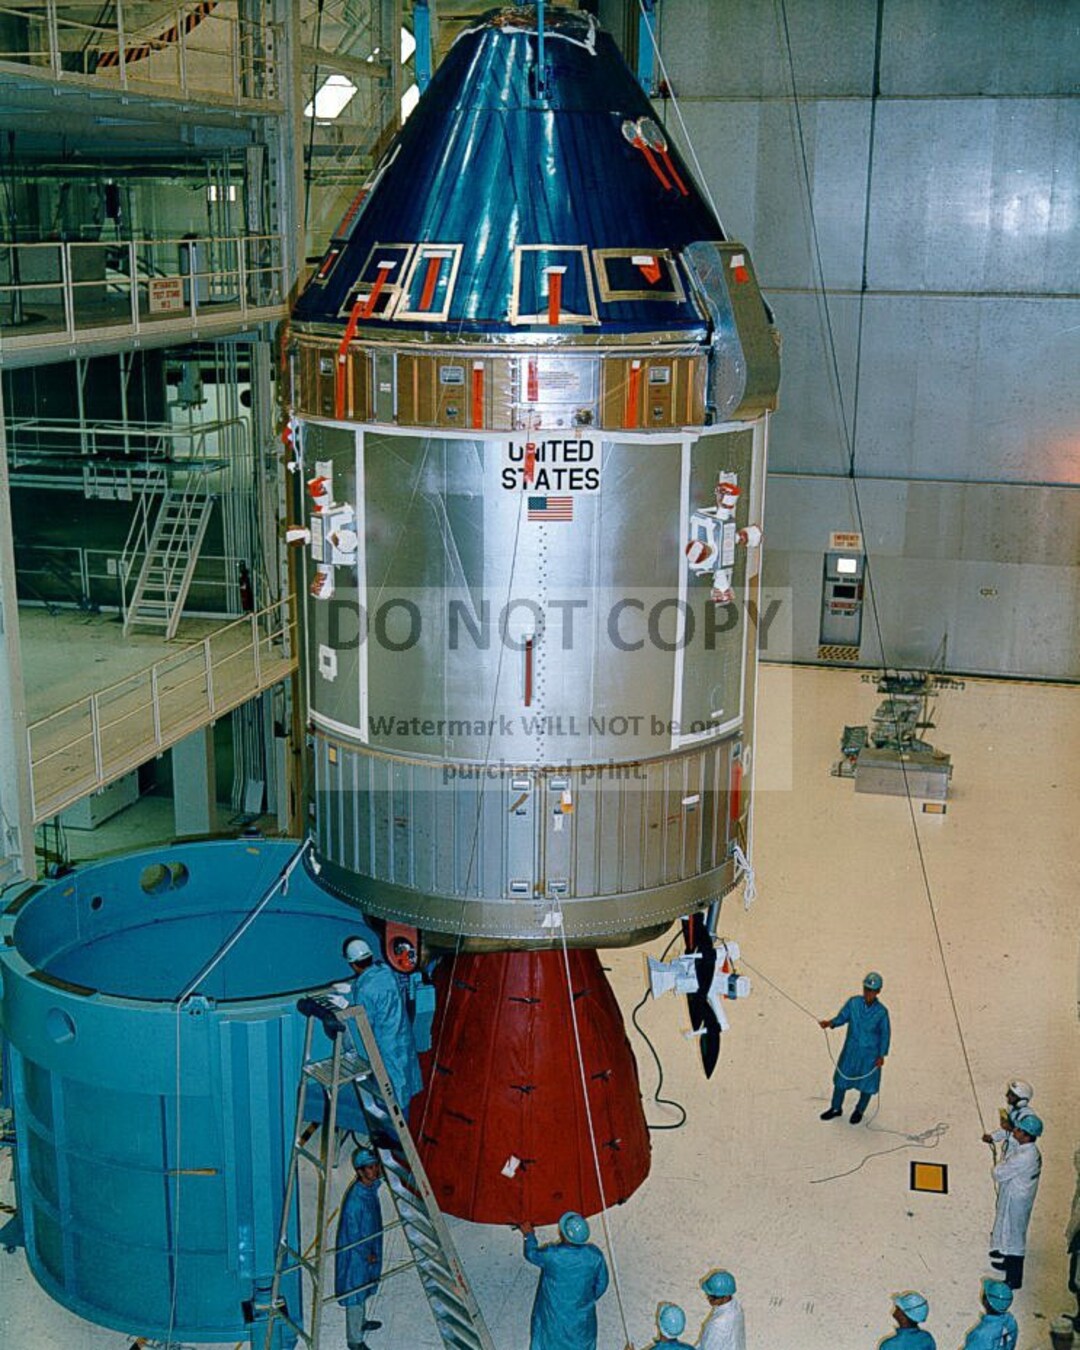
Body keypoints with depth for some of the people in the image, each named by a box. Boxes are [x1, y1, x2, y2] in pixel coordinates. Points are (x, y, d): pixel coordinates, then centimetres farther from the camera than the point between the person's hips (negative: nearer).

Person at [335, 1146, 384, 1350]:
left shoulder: (371, 1187, -8)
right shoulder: (355, 1199, -31)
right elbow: (353, 1234, -24)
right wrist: (367, 1255, -14)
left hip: (369, 1250, 8)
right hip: (355, 1253, -8)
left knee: (363, 1291, 27)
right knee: (355, 1294, 7)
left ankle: (360, 1322, 48)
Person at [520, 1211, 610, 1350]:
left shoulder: (551, 1255, -29)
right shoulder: (594, 1255, -21)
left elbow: (532, 1254, -6)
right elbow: (601, 1284, -5)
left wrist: (529, 1235, 14)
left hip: (554, 1318, -2)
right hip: (582, 1317, 2)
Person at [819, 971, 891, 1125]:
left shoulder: (881, 1012, -19)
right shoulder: (853, 1002, -14)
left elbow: (884, 1034, -8)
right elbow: (842, 1017, -2)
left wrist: (881, 1055, -6)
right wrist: (831, 1022, -22)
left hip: (870, 1054, -2)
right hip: (851, 1050, 3)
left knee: (867, 1083, 13)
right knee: (841, 1079, 15)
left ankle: (859, 1110, 40)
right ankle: (836, 1108, 37)